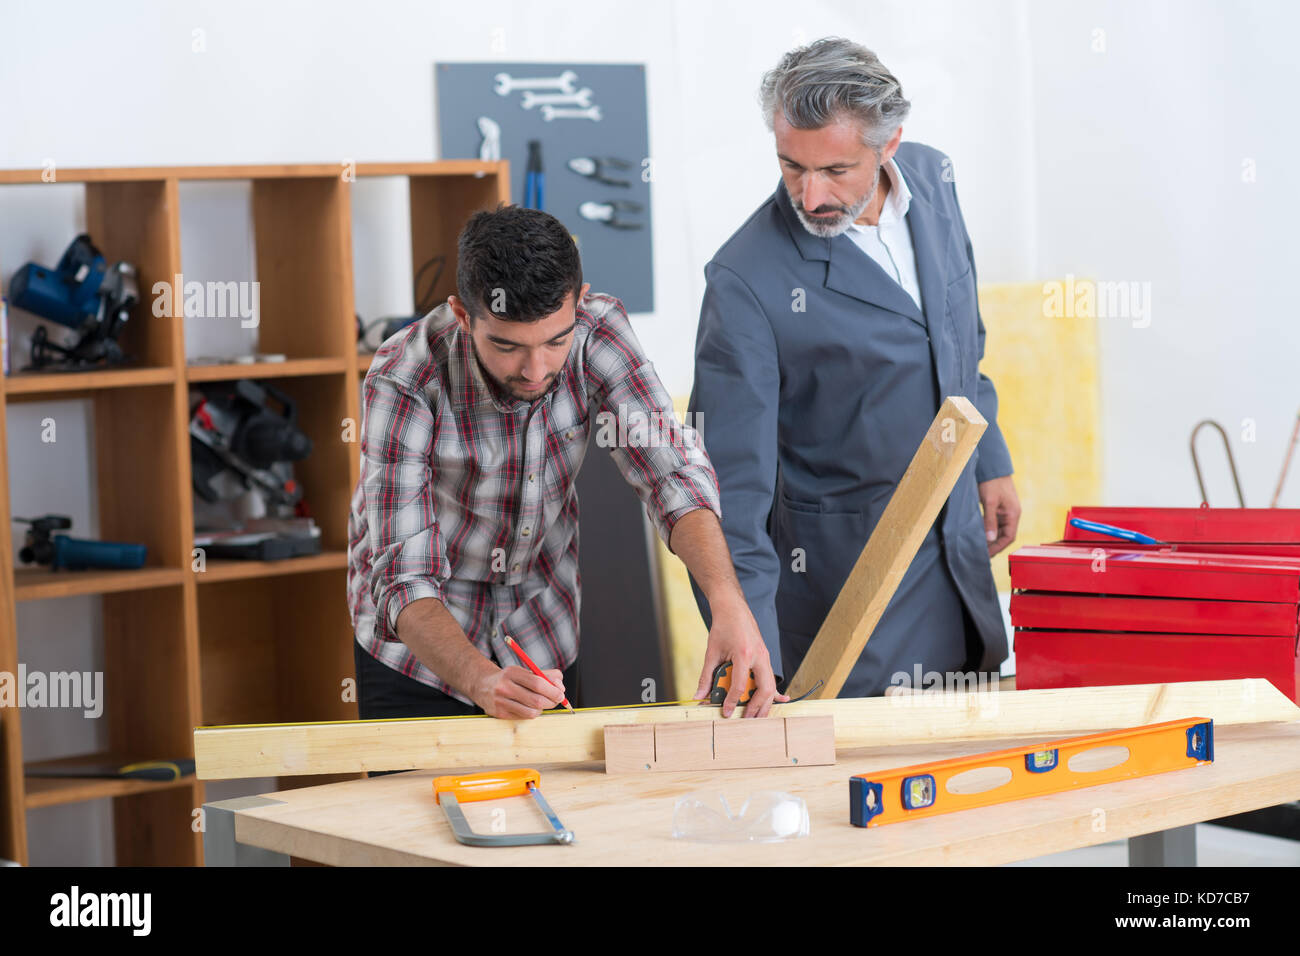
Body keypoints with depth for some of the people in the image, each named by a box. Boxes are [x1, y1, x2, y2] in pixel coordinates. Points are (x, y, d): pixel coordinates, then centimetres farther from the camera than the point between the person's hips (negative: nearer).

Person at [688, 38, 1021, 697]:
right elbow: (733, 475, -24)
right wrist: (747, 649, -29)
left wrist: (989, 462, 17)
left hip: (958, 540, 6)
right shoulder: (746, 282, -24)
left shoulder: (931, 178, -4)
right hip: (846, 572, -6)